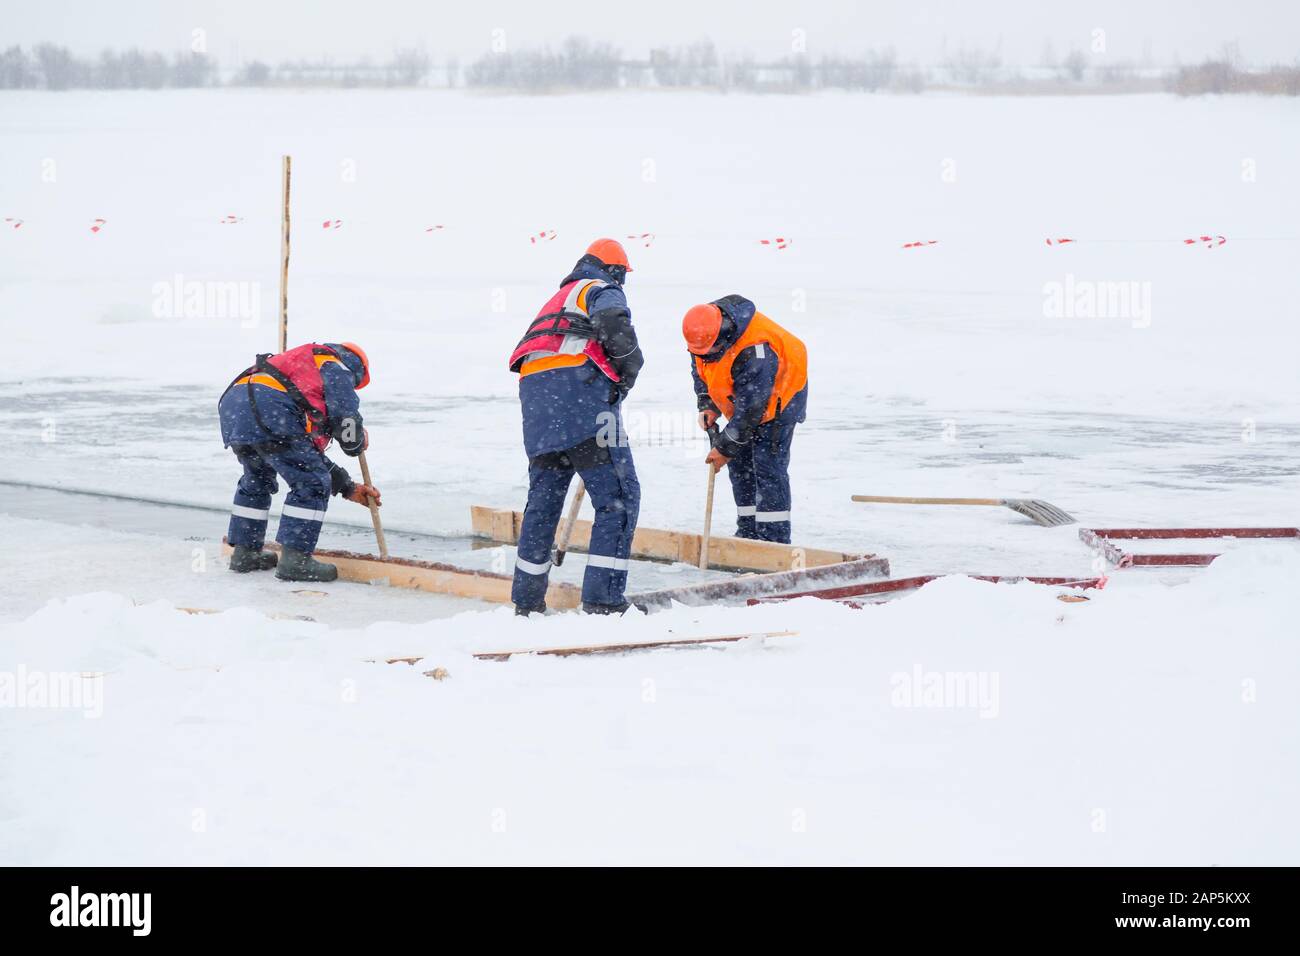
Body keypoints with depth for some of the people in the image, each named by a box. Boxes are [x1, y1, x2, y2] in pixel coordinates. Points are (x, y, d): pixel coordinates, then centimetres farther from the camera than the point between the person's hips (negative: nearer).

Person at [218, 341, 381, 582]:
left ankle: (245, 553, 34)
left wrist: (348, 488, 39)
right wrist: (357, 444, 24)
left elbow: (311, 452, 40)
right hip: (269, 409, -9)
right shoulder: (336, 367, 17)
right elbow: (346, 419, 0)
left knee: (257, 480, 30)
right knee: (312, 484, 1)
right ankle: (295, 560, -2)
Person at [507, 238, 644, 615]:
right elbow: (613, 322, -15)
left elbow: (526, 350, 30)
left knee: (543, 499, 17)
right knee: (618, 497, -6)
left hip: (534, 393, 8)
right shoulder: (603, 290, 10)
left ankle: (527, 601, 21)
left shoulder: (556, 300, 34)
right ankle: (603, 601, -14)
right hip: (580, 394, -8)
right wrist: (629, 367, 0)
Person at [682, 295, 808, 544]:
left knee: (767, 466, -14)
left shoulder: (755, 352, -39)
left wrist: (725, 449, -26)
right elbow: (700, 370, 8)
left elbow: (750, 409, -33)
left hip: (778, 399, -8)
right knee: (740, 464, 7)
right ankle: (748, 531, 14)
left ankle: (774, 537, -12)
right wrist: (707, 405, -5)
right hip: (742, 399, 8)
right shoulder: (704, 332, -14)